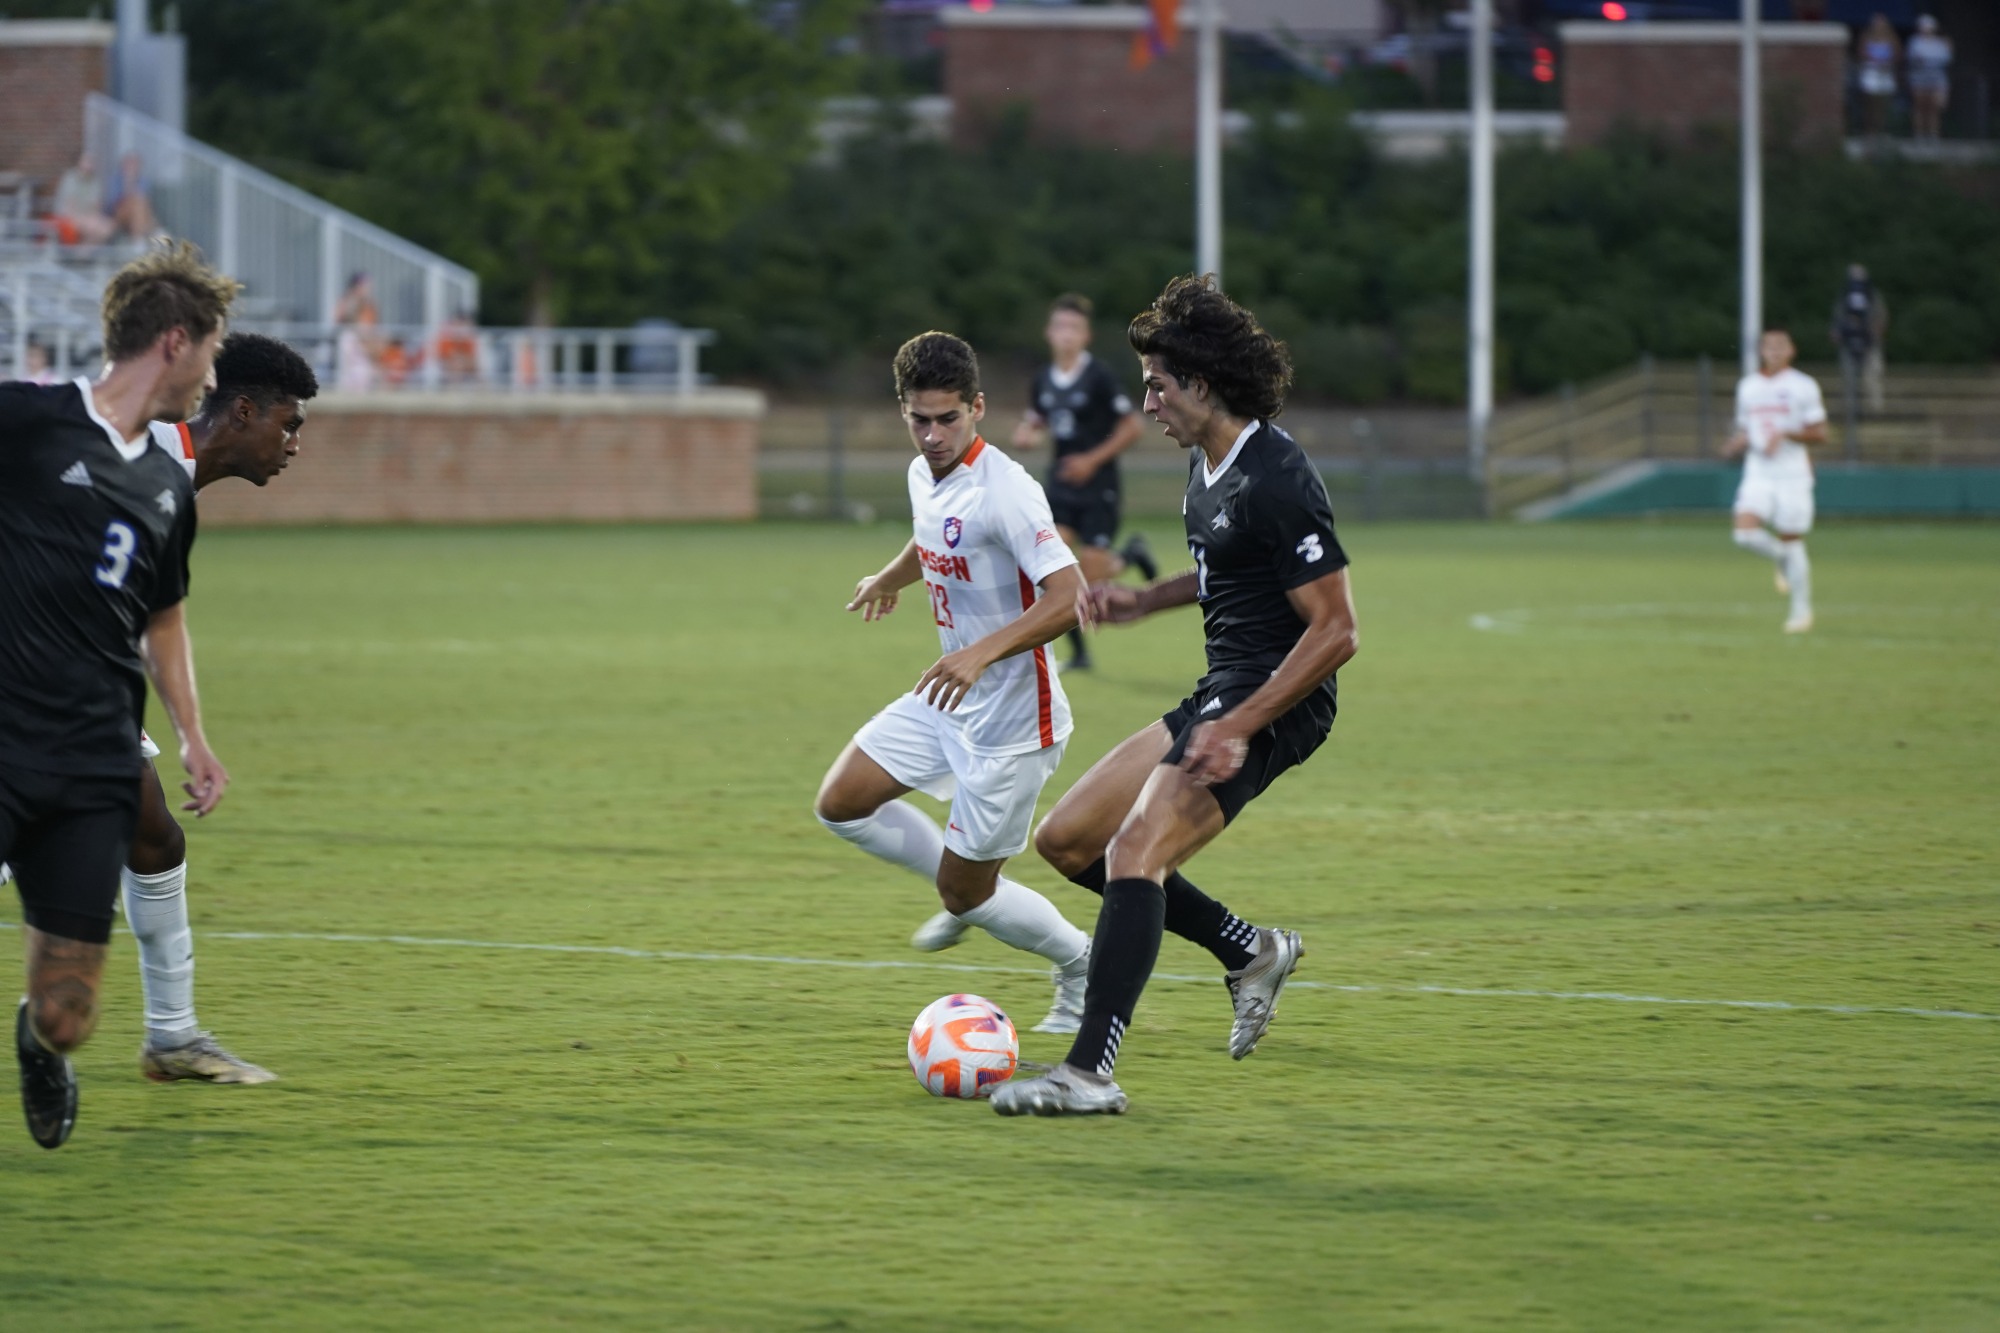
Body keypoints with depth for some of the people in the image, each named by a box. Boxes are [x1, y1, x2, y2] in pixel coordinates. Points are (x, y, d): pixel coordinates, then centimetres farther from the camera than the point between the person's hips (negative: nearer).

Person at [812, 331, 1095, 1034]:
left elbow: (1067, 596, -30)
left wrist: (983, 652, -40)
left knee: (966, 892, -2)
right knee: (841, 805, 7)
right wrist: (889, 578, 49)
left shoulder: (1004, 490, -23)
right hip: (946, 704, 9)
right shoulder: (924, 475, 4)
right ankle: (964, 896, 26)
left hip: (1011, 718, -9)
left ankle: (1084, 968, 22)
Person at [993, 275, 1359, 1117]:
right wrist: (1144, 600, 12)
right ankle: (1250, 951, 20)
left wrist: (1239, 727, -26)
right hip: (1219, 696, 11)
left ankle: (1089, 1073, -28)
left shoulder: (1275, 482, -20)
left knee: (1134, 852, -25)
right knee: (1065, 840, 11)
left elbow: (1335, 630, -22)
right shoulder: (1207, 463, 9)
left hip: (1271, 703, -11)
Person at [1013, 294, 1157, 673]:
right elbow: (1035, 421, 20)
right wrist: (1025, 435, -5)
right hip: (1060, 486, 5)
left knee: (1091, 574, -8)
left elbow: (1132, 426, -9)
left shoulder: (1099, 376, -12)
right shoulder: (1043, 379, 4)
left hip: (1097, 486, -5)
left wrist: (1093, 459, -15)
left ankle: (1130, 555, 27)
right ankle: (1079, 652, 0)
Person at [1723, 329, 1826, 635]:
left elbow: (1819, 434, -4)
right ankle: (1782, 560, 15)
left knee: (1791, 542, 0)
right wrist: (1736, 444, -1)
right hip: (1758, 474, 3)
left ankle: (1802, 609, 15)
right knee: (1745, 533, -17)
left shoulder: (1803, 386, -3)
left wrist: (1787, 435, -19)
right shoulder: (1748, 387, 11)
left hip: (1792, 475, -3)